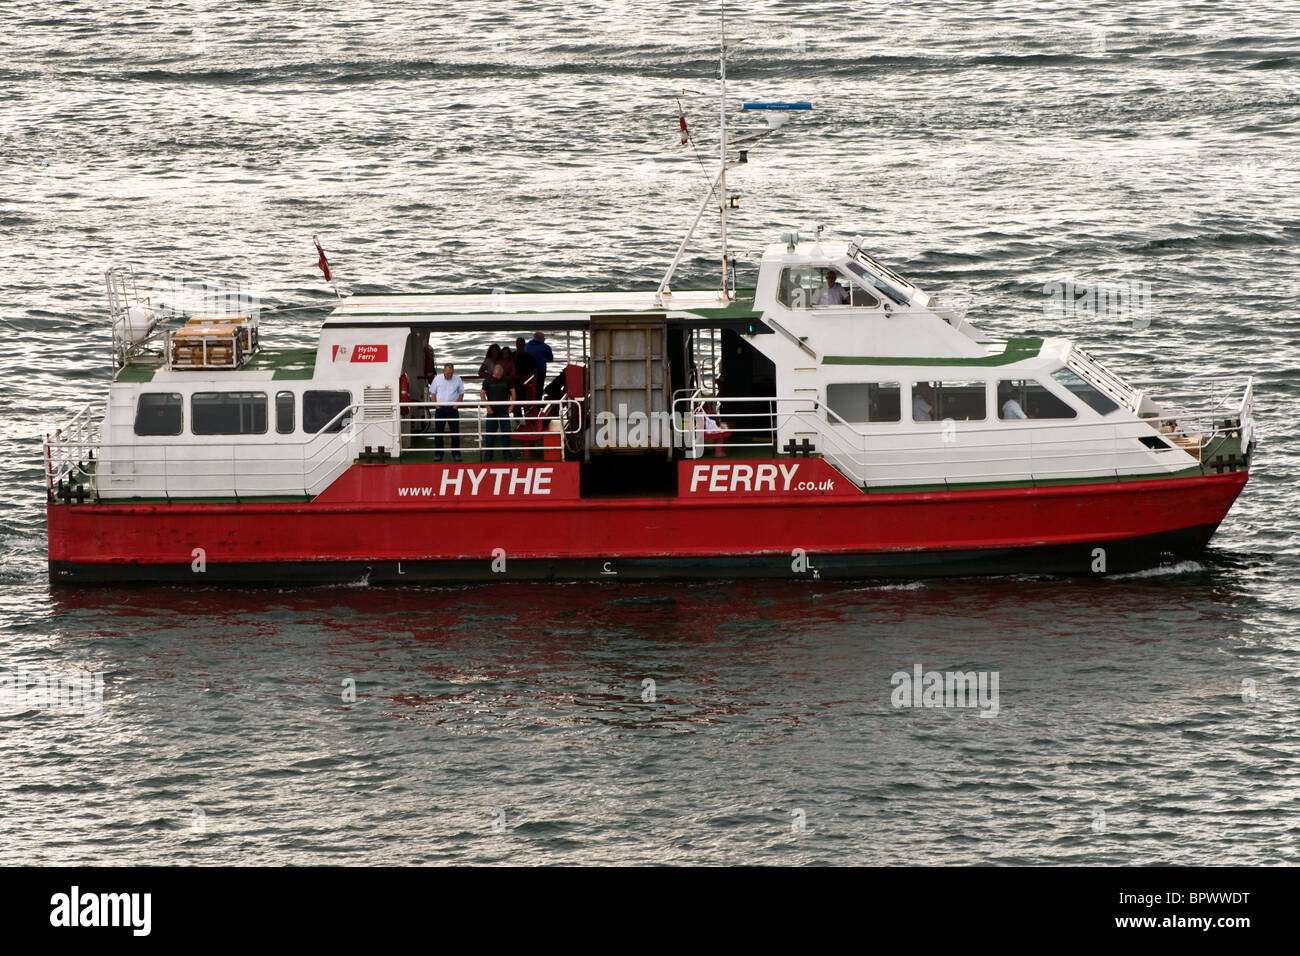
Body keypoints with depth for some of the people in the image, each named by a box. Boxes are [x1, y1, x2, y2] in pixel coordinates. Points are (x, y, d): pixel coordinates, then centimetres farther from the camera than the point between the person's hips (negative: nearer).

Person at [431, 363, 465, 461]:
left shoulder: (457, 379, 2)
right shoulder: (437, 379, 3)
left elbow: (461, 393, 8)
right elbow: (433, 393, 9)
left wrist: (456, 404, -5)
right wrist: (436, 404, -4)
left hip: (452, 408, -1)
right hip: (440, 408, 1)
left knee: (455, 432, 0)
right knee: (438, 432, 1)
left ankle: (456, 454, 6)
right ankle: (438, 454, 7)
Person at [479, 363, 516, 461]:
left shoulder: (507, 381, 4)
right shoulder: (488, 381, 0)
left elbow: (512, 392, 10)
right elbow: (482, 394, 0)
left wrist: (512, 405, -1)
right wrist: (487, 406, -8)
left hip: (504, 410, 1)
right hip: (492, 410, -1)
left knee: (506, 432, 1)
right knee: (490, 432, -1)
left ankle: (506, 454, 9)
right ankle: (488, 455, 6)